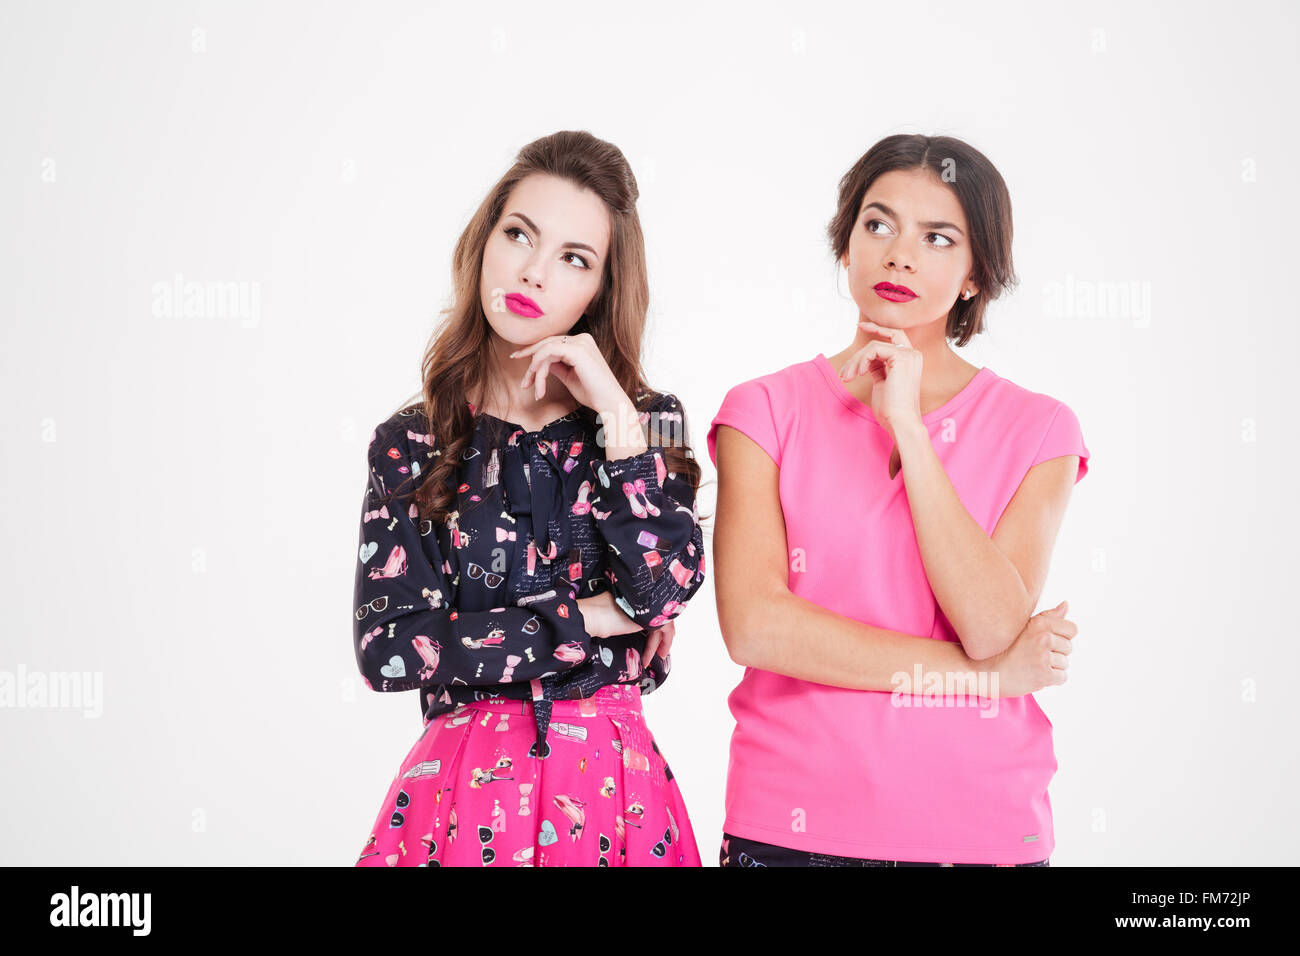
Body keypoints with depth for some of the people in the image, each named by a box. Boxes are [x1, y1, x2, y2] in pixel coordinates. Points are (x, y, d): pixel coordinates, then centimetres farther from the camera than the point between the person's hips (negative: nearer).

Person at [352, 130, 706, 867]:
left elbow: (664, 592, -13)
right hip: (459, 782, 0)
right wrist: (585, 619, -9)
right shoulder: (410, 444, 1)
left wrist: (615, 414, -12)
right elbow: (386, 649, -8)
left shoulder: (644, 420, 2)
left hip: (610, 787, 1)